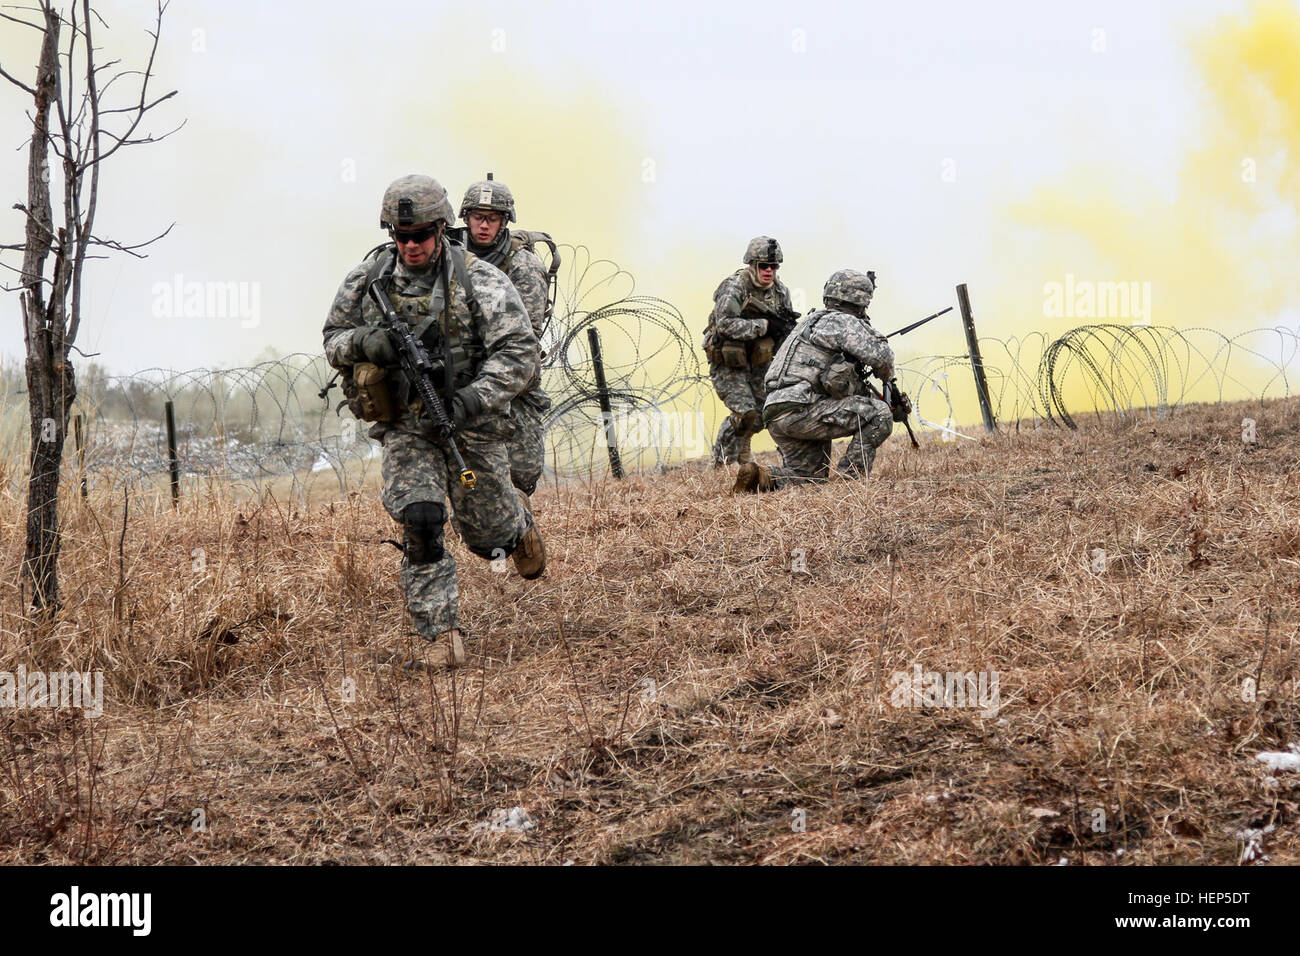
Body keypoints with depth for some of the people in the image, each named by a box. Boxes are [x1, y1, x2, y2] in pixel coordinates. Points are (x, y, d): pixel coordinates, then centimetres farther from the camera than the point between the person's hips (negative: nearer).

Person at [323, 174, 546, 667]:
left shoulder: (480, 282, -13)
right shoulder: (368, 279, -1)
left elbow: (518, 354, -18)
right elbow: (333, 341, 10)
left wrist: (470, 401, -30)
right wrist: (364, 343, -15)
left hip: (470, 423, -2)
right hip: (405, 426, 2)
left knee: (486, 532, 11)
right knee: (419, 524, -16)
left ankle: (518, 526, 49)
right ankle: (442, 632, -8)